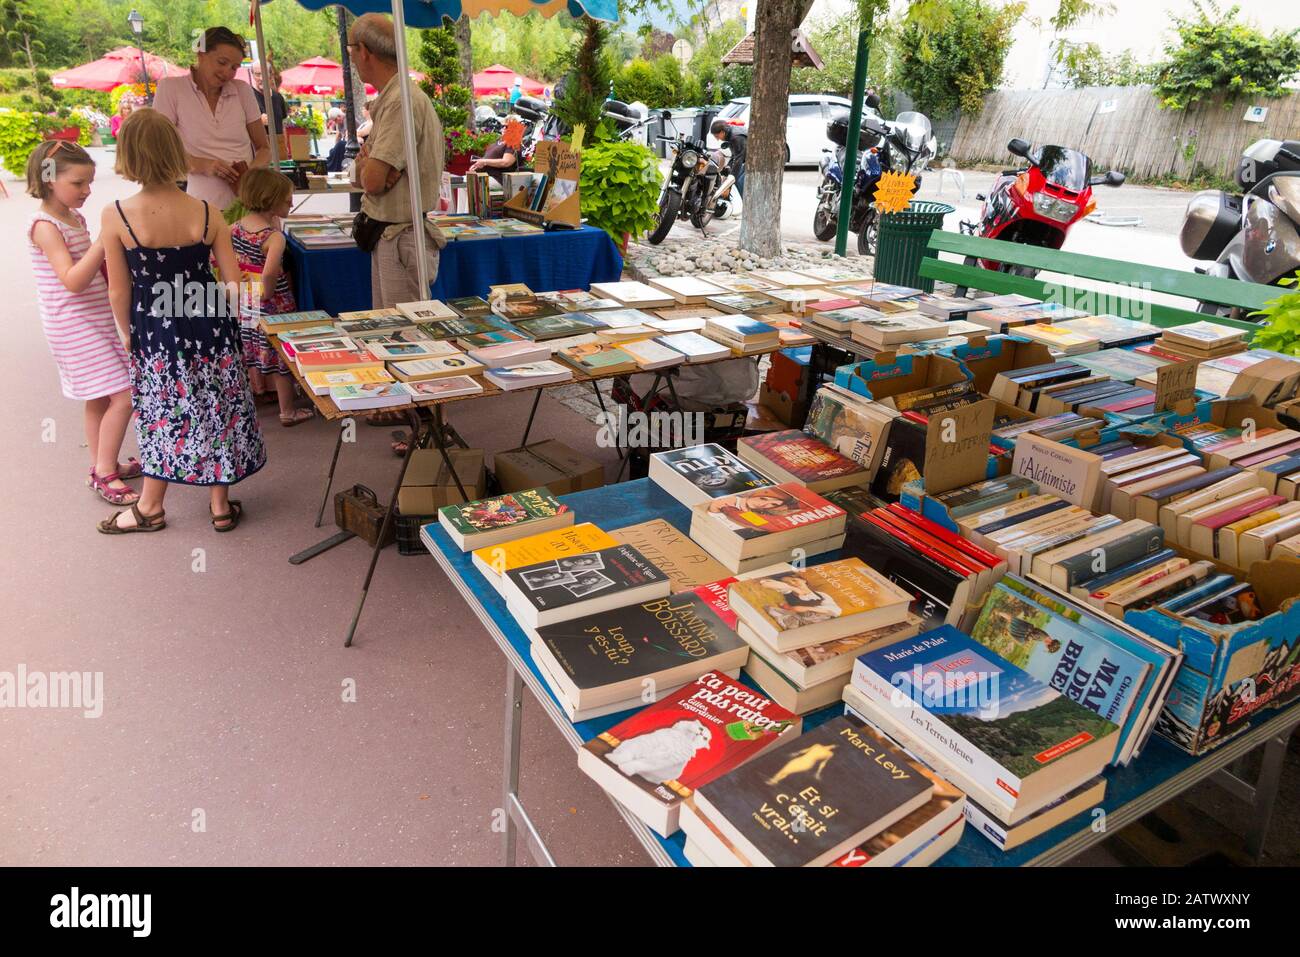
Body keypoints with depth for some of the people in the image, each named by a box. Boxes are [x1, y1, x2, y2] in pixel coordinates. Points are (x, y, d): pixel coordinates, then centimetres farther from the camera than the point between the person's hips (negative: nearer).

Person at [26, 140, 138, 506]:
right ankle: (104, 473, -3)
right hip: (75, 327, -9)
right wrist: (104, 241, -29)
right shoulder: (45, 225, -15)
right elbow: (73, 281, -25)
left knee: (99, 398, 15)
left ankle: (102, 466, 27)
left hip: (96, 322, 9)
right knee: (123, 396, -13)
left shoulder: (76, 219, 11)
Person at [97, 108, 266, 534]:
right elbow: (232, 281, -6)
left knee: (163, 415, 13)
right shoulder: (206, 211, -9)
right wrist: (222, 321, 11)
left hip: (154, 328, -1)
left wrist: (129, 335, 9)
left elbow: (119, 292, -7)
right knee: (216, 408, 13)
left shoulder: (116, 216, -14)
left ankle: (151, 508, 30)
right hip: (209, 326, 1)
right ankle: (221, 504, 24)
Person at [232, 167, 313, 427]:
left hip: (245, 303, 7)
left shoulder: (236, 226, 0)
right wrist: (267, 294, -19)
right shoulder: (274, 236, -21)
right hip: (273, 307, -7)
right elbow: (269, 273, -34)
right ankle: (287, 412, 17)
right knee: (280, 358, 6)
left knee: (253, 356, 19)